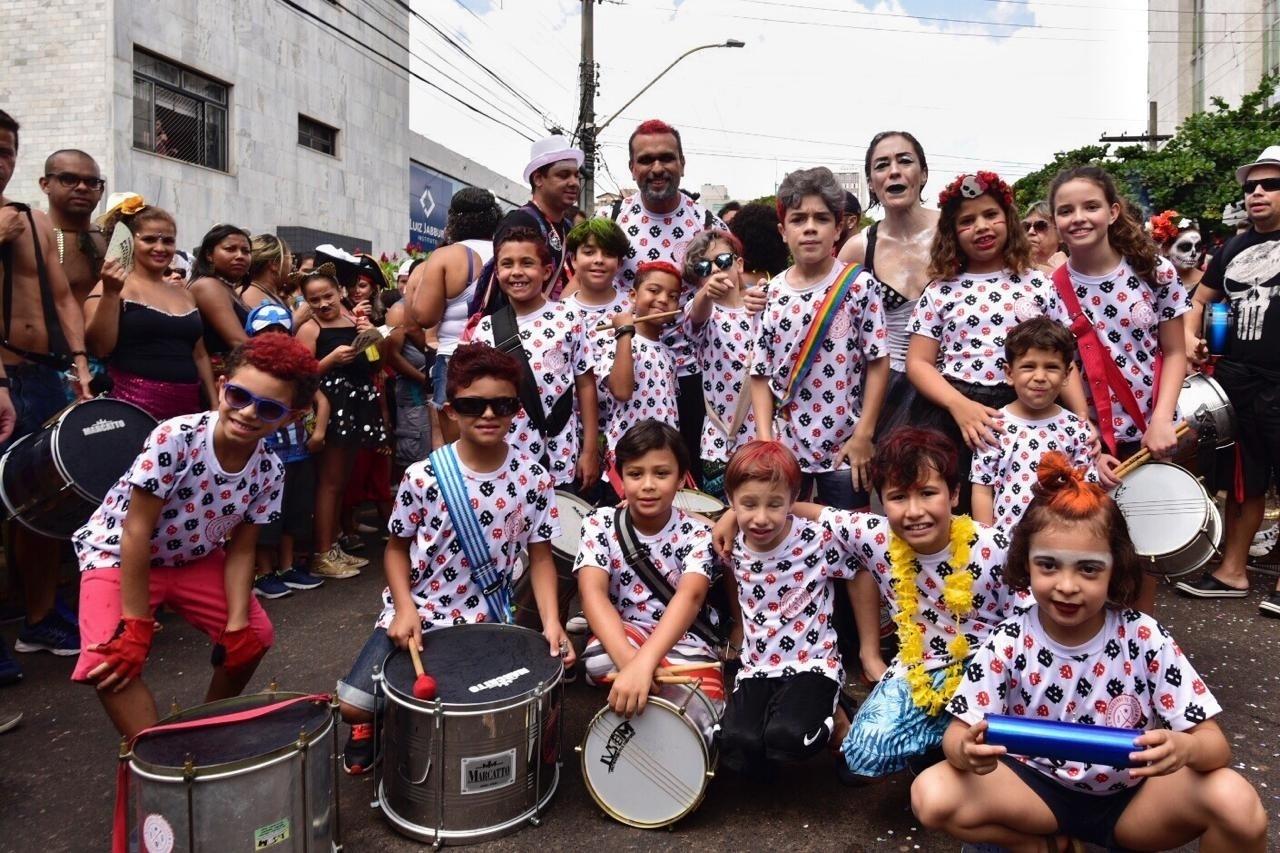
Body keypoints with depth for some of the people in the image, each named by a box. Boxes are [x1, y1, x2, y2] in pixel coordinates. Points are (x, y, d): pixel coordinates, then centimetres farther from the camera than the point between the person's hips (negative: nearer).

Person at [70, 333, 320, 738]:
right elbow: (137, 530, -27)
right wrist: (137, 625, -25)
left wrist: (237, 624, -18)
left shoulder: (269, 471, -15)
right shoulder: (174, 437, -32)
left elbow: (240, 549, -8)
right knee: (111, 660, -25)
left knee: (255, 635, 4)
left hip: (194, 559, 5)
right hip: (117, 553, -5)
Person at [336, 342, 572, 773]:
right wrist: (405, 610, -14)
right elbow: (397, 547, 2)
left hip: (485, 618, 1)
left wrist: (551, 621, -16)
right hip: (417, 609, 0)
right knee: (353, 704, -14)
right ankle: (372, 722, 25)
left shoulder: (533, 479, -8)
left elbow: (540, 557, -1)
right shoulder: (423, 477, -11)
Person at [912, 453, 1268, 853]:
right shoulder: (1009, 642, -15)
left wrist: (1183, 748, -39)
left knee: (1237, 803, -29)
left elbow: (1214, 743, -14)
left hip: (1133, 797, -1)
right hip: (1040, 789, 1)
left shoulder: (1145, 638, -15)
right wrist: (967, 749, -38)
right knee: (932, 796, -25)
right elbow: (956, 734, -12)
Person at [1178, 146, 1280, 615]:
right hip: (1236, 383, 5)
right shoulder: (1232, 248, 14)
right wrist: (1190, 337, 5)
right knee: (1242, 482, 14)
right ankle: (1232, 572, 23)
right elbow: (1200, 300, 24)